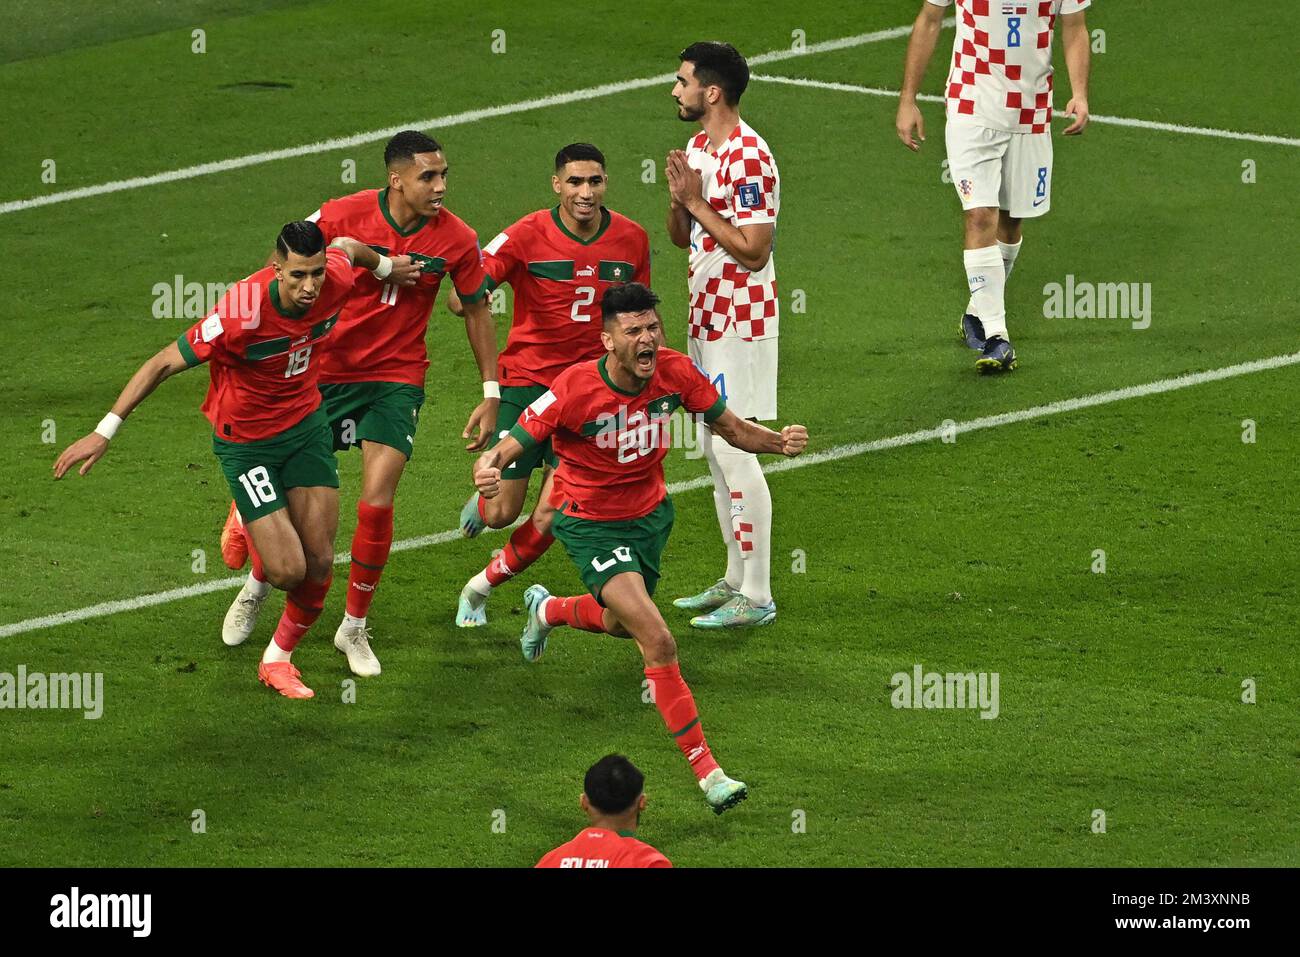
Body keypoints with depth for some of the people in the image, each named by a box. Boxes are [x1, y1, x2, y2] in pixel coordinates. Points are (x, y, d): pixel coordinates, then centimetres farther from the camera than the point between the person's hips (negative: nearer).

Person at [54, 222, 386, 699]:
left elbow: (346, 245, 8)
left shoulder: (336, 281, -19)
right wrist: (104, 432, -27)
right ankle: (244, 530, 31)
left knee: (319, 562, 0)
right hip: (245, 441, -5)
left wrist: (386, 266, 30)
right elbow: (165, 363, -27)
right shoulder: (242, 314, -35)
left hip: (306, 427, 5)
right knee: (288, 570, -8)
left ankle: (278, 659, 26)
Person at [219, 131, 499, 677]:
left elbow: (477, 310, 4)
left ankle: (355, 627, 7)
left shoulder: (456, 239, -10)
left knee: (377, 505, -13)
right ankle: (255, 589, 40)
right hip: (325, 371, 0)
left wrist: (491, 395, 4)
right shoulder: (344, 216, -15)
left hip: (397, 380, 0)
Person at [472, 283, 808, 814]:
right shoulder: (575, 389, -28)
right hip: (592, 526, -6)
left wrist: (778, 440, -25)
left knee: (621, 624, 29)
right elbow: (512, 444, -22)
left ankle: (546, 609, 63)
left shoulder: (676, 371, -16)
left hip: (650, 513, 6)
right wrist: (488, 467, -46)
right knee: (658, 642, -20)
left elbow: (731, 427, -5)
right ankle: (705, 769, -12)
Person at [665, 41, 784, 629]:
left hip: (740, 324, -10)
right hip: (706, 317, 10)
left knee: (733, 452, -9)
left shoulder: (749, 157, -19)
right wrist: (678, 200, -3)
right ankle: (735, 580, 22)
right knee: (714, 450, 14)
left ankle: (756, 597, -5)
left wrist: (699, 203, -18)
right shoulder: (698, 148, 12)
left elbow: (753, 250, -23)